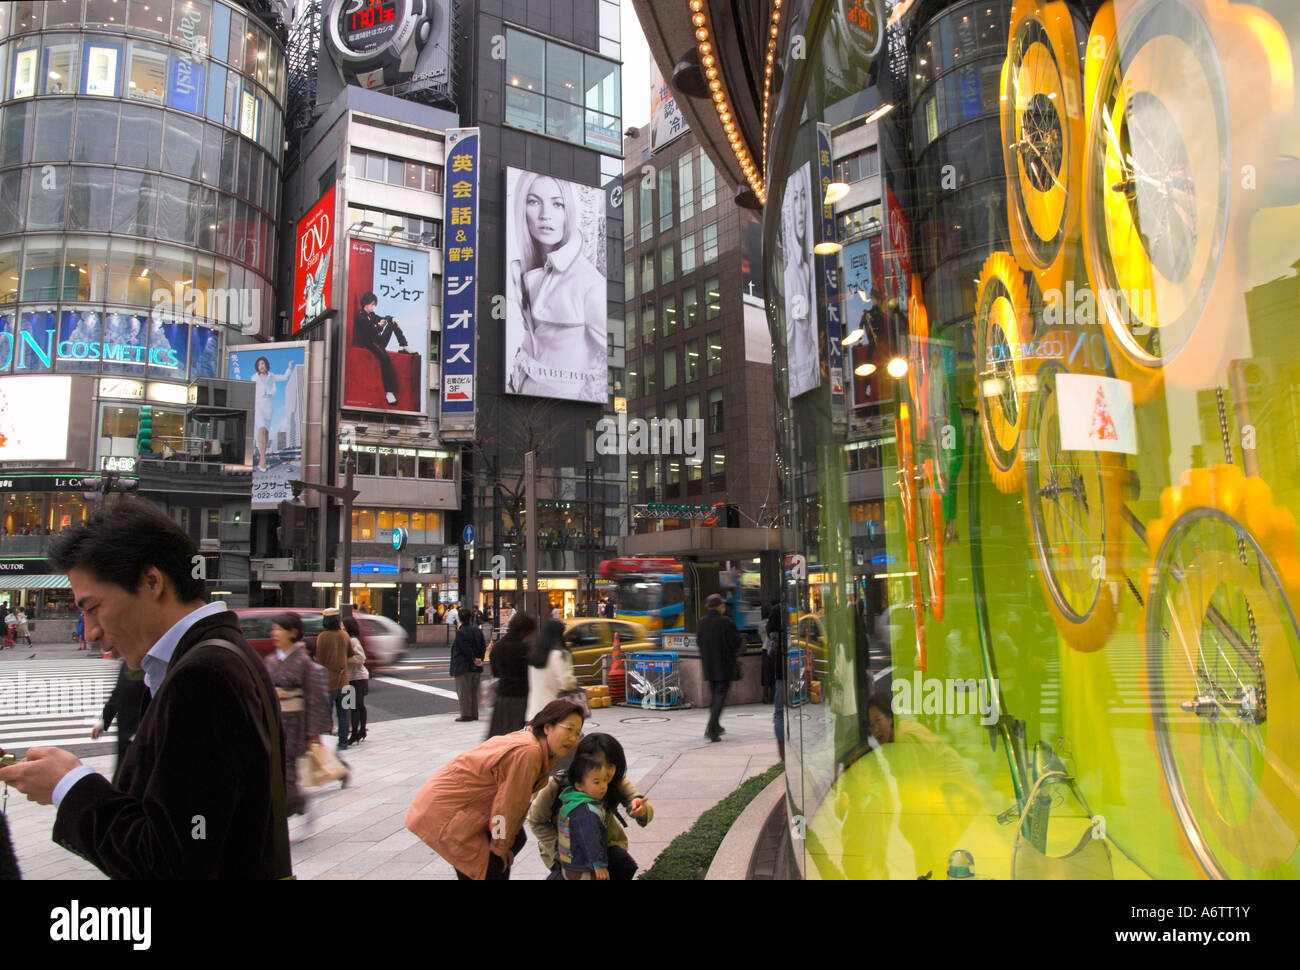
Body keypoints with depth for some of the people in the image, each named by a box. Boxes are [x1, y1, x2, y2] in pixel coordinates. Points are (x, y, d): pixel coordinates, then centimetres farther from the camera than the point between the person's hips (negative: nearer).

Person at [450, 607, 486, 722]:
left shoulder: (460, 632, -15)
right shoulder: (478, 630, 6)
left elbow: (466, 649, -20)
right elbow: (483, 646, 4)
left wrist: (474, 659, -11)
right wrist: (479, 659, -2)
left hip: (463, 667, -7)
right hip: (476, 668, 7)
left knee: (464, 691, 1)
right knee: (474, 691, 14)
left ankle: (466, 714, 2)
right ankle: (474, 714, 17)